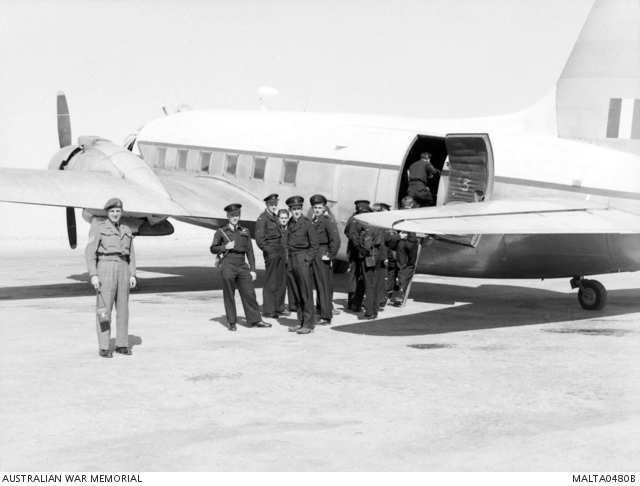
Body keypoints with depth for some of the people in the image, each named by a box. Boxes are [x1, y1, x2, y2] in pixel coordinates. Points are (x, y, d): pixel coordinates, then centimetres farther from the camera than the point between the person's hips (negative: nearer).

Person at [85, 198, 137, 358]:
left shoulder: (126, 230, 13)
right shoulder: (98, 229, -4)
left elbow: (131, 255, 15)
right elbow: (90, 253, -8)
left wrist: (132, 275, 6)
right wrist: (93, 275, -15)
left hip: (123, 269, 5)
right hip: (105, 269, -5)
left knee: (123, 309, 7)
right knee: (104, 309, -4)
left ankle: (121, 345, 17)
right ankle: (103, 348, 2)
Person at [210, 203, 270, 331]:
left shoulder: (245, 231, 12)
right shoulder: (221, 232, 3)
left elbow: (250, 251, 12)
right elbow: (213, 249, 6)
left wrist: (252, 269, 8)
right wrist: (225, 247, -12)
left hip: (242, 266, 3)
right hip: (228, 265, -3)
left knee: (249, 293, 0)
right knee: (229, 295, 2)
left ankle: (255, 320, 6)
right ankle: (231, 322, 11)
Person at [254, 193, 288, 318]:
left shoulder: (275, 217, 17)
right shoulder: (262, 218, -9)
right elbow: (259, 238, -14)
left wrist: (283, 250, 13)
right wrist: (267, 250, -14)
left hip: (280, 253, 8)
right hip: (271, 253, -8)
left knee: (281, 282, 10)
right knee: (270, 283, -5)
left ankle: (279, 308, 18)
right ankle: (268, 311, -1)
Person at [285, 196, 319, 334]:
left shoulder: (307, 224, -6)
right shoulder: (290, 224, 11)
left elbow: (314, 245, -5)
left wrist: (307, 260, -11)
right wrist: (287, 258, 10)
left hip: (302, 261, -6)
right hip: (291, 261, 6)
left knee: (306, 294, -4)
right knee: (296, 294, 10)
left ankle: (309, 324, -1)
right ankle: (301, 321, 17)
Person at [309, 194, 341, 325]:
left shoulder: (328, 220, -9)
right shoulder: (312, 221, 14)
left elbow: (336, 240, -17)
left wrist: (330, 255, -16)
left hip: (323, 256, -8)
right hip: (314, 257, 8)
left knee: (325, 286, -5)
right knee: (318, 286, 12)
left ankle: (326, 317, -3)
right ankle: (323, 313, 19)